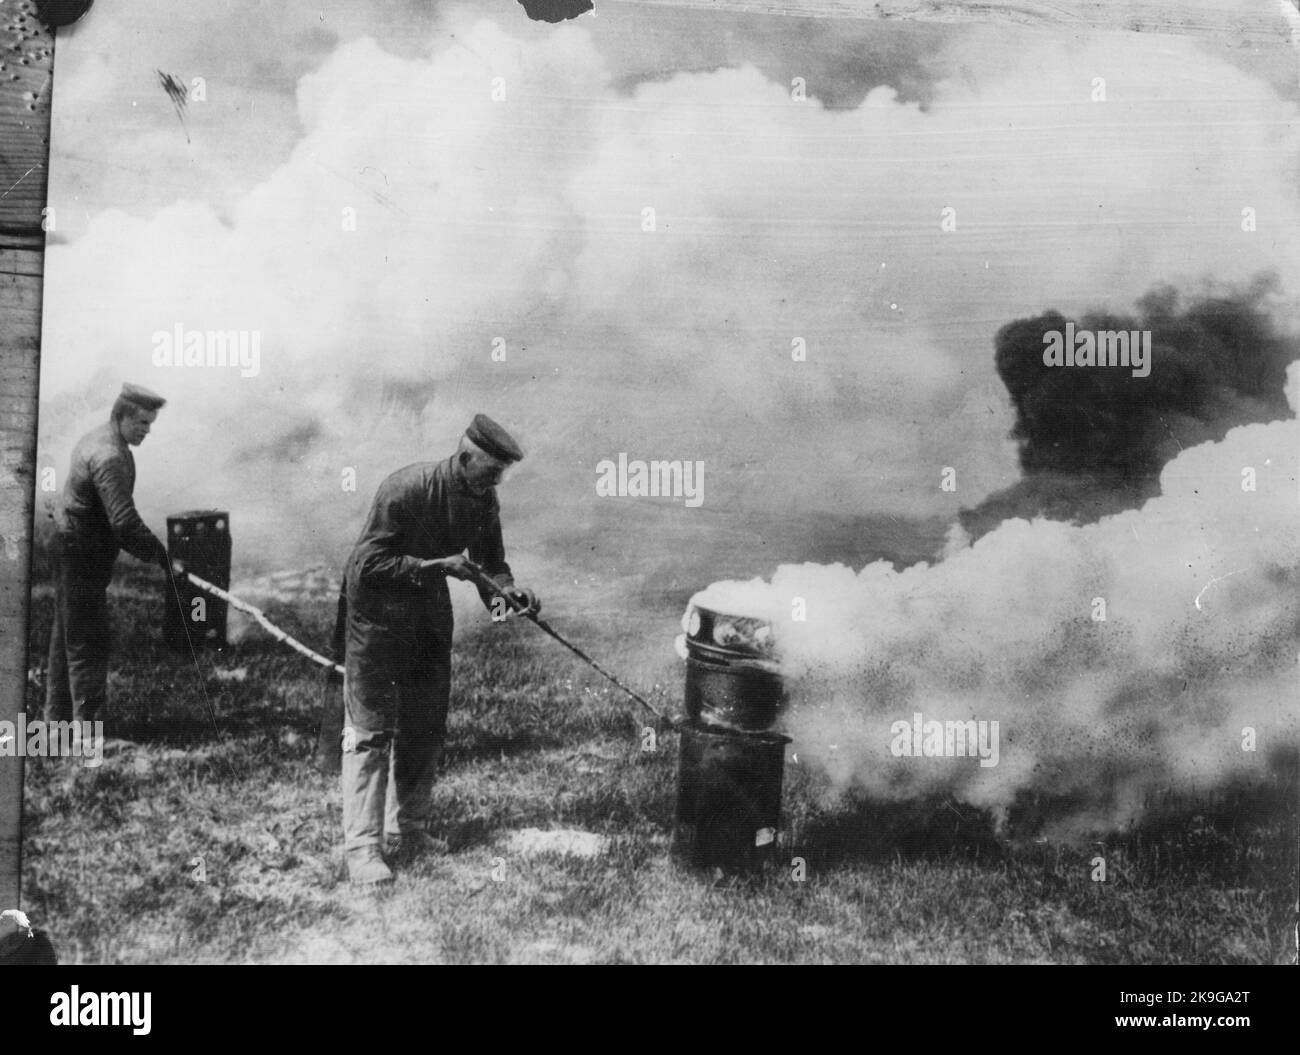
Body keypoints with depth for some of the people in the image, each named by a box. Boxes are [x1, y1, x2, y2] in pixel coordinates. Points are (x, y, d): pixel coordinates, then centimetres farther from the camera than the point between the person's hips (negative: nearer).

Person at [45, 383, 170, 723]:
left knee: (67, 635, 18)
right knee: (88, 639, -5)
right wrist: (161, 555, -25)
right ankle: (87, 719, 1)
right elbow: (124, 520, -31)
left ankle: (57, 714, 28)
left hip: (72, 545, 11)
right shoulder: (108, 456, -23)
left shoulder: (95, 439, 11)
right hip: (83, 553, -11)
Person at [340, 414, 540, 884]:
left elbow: (490, 561, 5)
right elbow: (367, 564, -25)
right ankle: (361, 849, -3)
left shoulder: (484, 500, -5)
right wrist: (435, 564, -29)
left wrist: (508, 588, -17)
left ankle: (407, 833, 24)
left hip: (429, 610, 7)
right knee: (370, 730, -7)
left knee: (426, 730, 11)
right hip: (376, 612, -7)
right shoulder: (405, 489, -26)